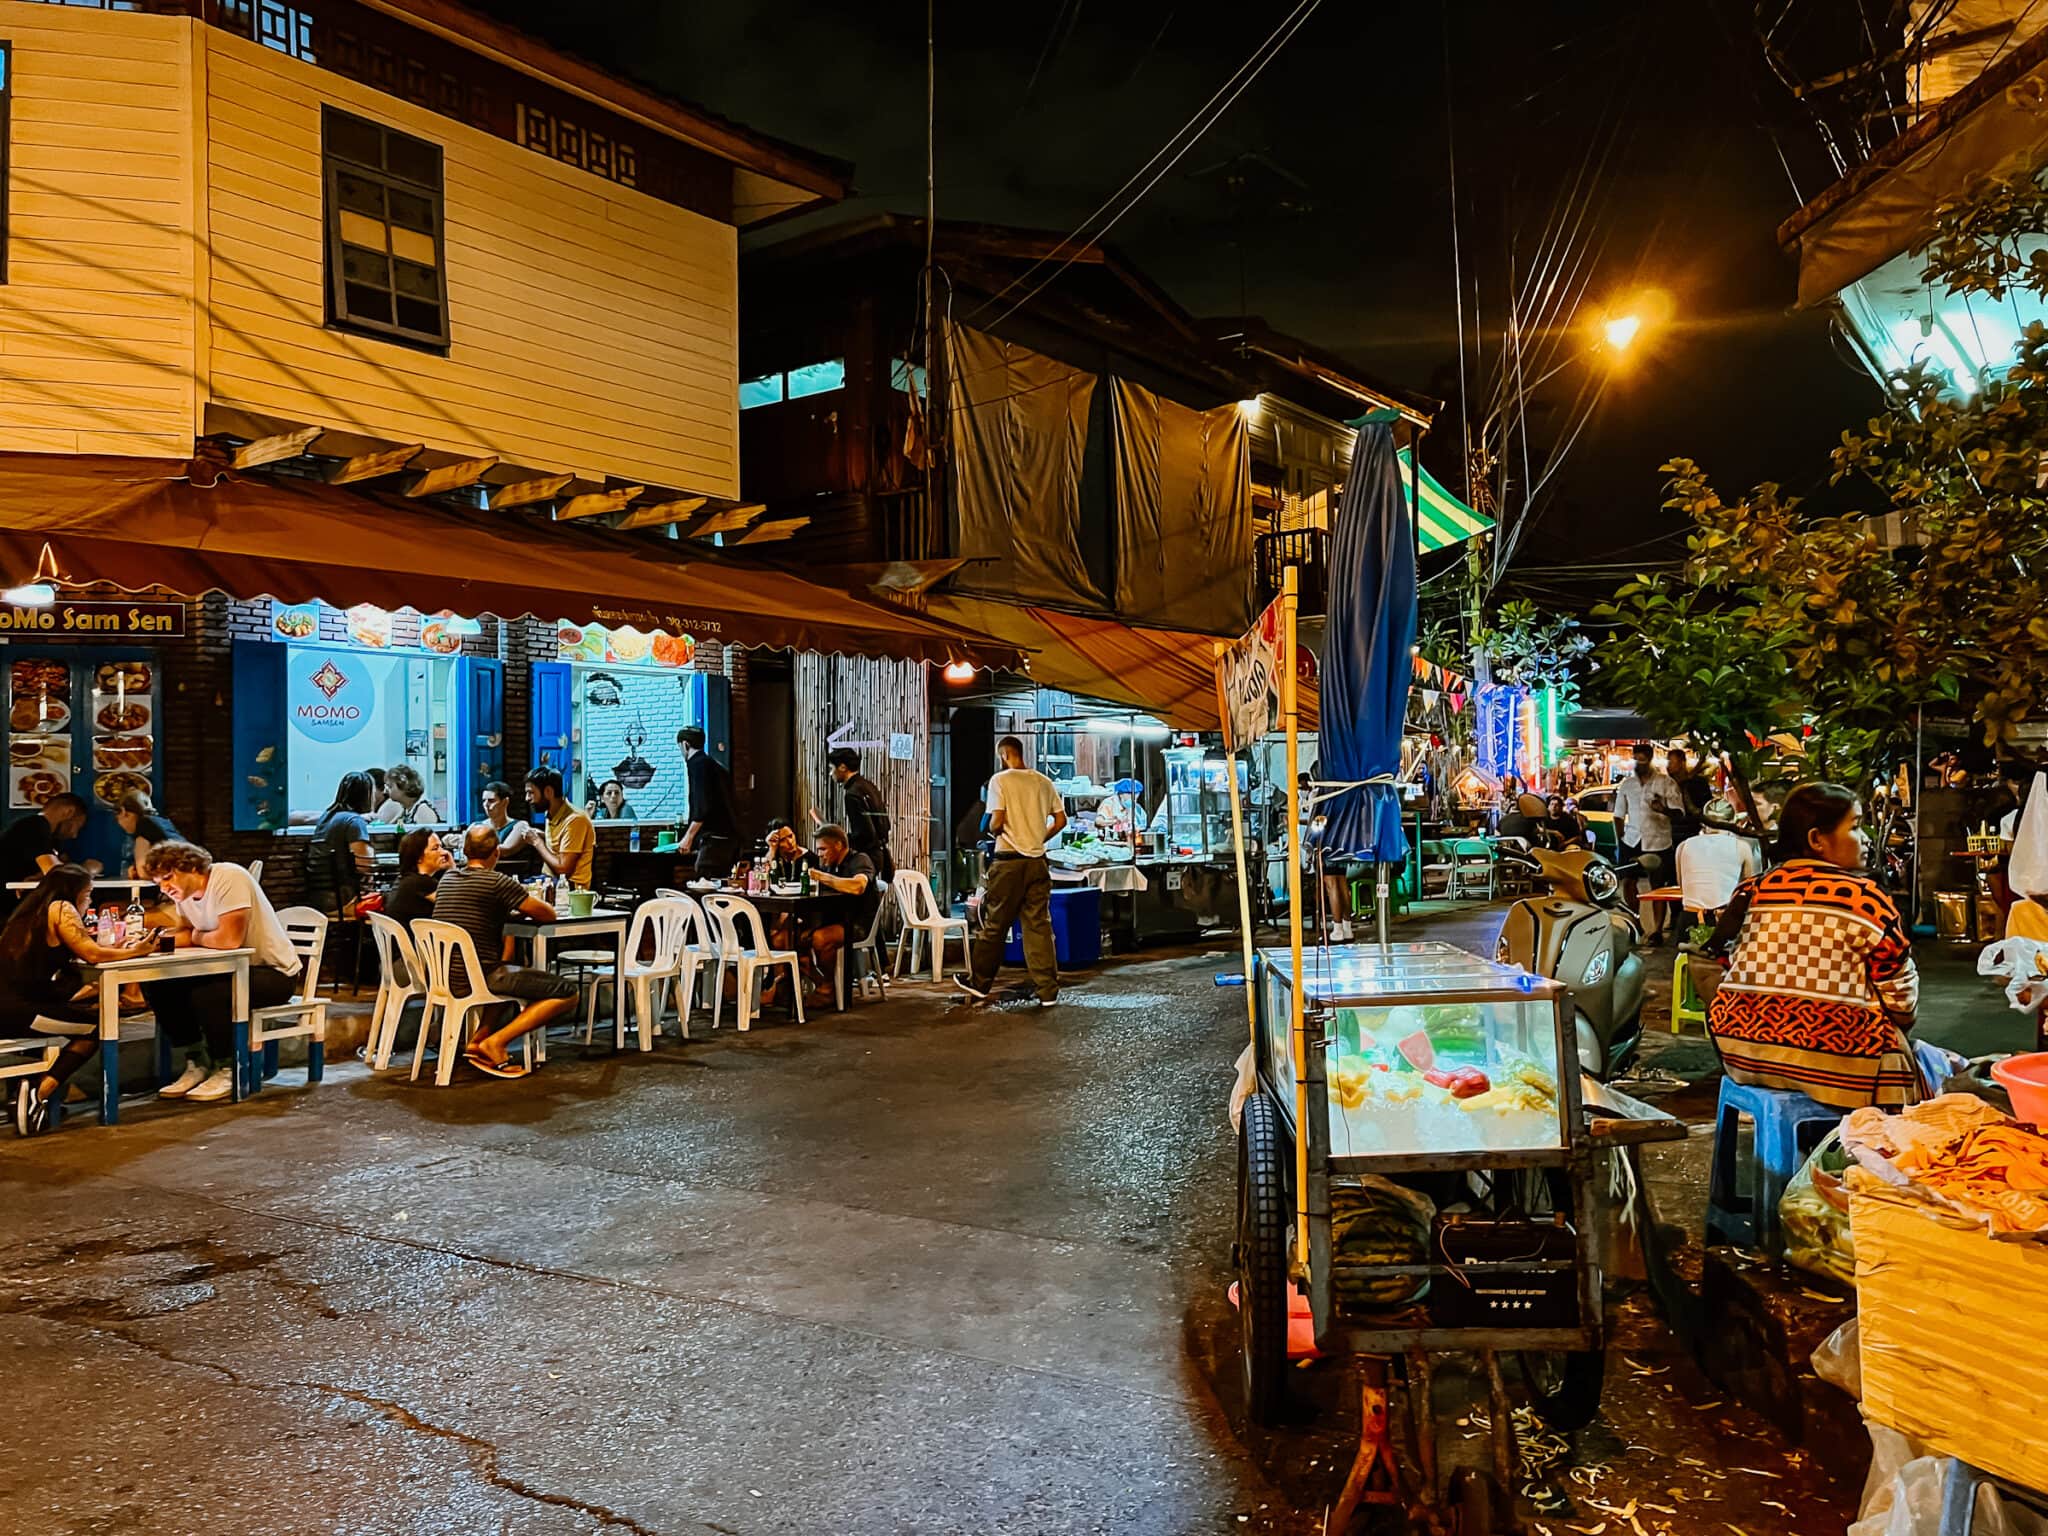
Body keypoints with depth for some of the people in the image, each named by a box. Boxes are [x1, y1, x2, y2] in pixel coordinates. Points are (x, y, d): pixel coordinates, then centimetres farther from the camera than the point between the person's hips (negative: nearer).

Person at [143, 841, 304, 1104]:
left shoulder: (229, 878, -23)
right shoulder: (183, 891, 3)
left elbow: (229, 939, -29)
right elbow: (186, 934, 10)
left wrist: (197, 936, -9)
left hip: (276, 973, -8)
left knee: (205, 994, -32)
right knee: (157, 985, -7)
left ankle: (227, 1070, -10)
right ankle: (197, 1063, 5)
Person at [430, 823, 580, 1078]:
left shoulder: (447, 880, 12)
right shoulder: (497, 882, -11)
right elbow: (549, 914, -4)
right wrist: (525, 907, 17)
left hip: (445, 979, 8)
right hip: (479, 978, -8)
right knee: (567, 993, -6)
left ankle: (478, 1041, 18)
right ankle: (495, 1043, -8)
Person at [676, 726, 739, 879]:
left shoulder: (697, 764, -8)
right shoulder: (716, 764, 20)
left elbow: (702, 806, -17)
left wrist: (688, 837, -12)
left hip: (714, 838, -9)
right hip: (730, 836, 9)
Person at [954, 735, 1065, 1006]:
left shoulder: (1000, 780, -7)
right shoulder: (1043, 782, 8)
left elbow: (997, 822, -13)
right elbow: (1060, 820, 9)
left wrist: (991, 829, 8)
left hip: (1009, 860, -4)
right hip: (1038, 861, 4)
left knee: (995, 923, 7)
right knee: (1039, 925, 5)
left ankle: (978, 981, 20)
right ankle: (1048, 990, 4)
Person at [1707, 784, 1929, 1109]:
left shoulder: (1753, 891, 7)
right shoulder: (1865, 898, -7)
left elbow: (1732, 969, 7)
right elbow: (1900, 994, -2)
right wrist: (1898, 1021, 19)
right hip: (1833, 1059, -6)